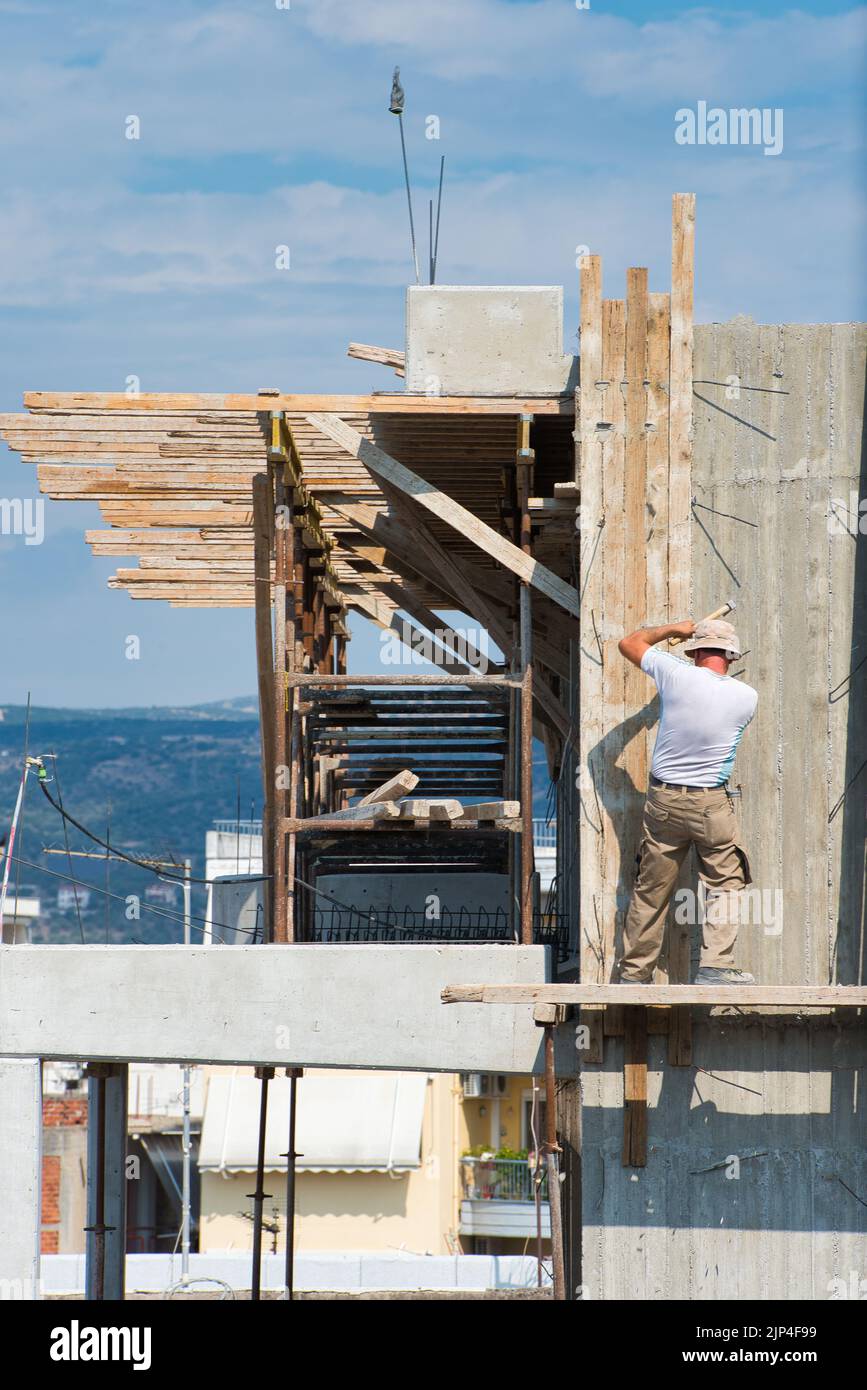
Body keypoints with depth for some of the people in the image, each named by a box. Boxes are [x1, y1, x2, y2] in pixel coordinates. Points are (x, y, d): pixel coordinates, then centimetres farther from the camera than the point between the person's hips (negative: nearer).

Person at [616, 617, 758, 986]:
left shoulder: (675, 675, -8)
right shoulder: (746, 697, -4)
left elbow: (629, 643, 9)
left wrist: (674, 629, 23)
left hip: (663, 801, 2)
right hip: (712, 803, -2)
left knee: (651, 890, 9)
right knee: (725, 885, 8)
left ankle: (634, 972, 14)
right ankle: (715, 966, -4)